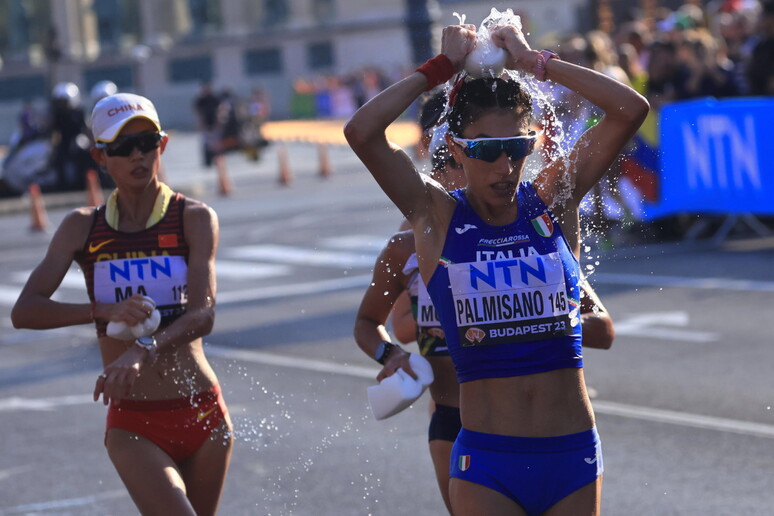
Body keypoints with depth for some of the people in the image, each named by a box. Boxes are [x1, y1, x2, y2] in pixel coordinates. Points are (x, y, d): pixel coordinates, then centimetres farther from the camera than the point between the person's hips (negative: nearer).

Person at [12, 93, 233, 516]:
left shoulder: (194, 219, -1)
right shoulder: (82, 228, 4)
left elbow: (203, 315, -14)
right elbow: (23, 312, -5)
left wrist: (144, 351, -34)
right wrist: (103, 311, -22)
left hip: (202, 415, 1)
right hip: (133, 424, -1)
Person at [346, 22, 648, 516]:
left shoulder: (554, 200, 3)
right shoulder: (437, 217, -2)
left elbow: (631, 109, -6)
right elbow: (361, 132, -15)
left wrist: (535, 62, -3)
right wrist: (443, 67, -6)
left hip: (573, 456, 2)